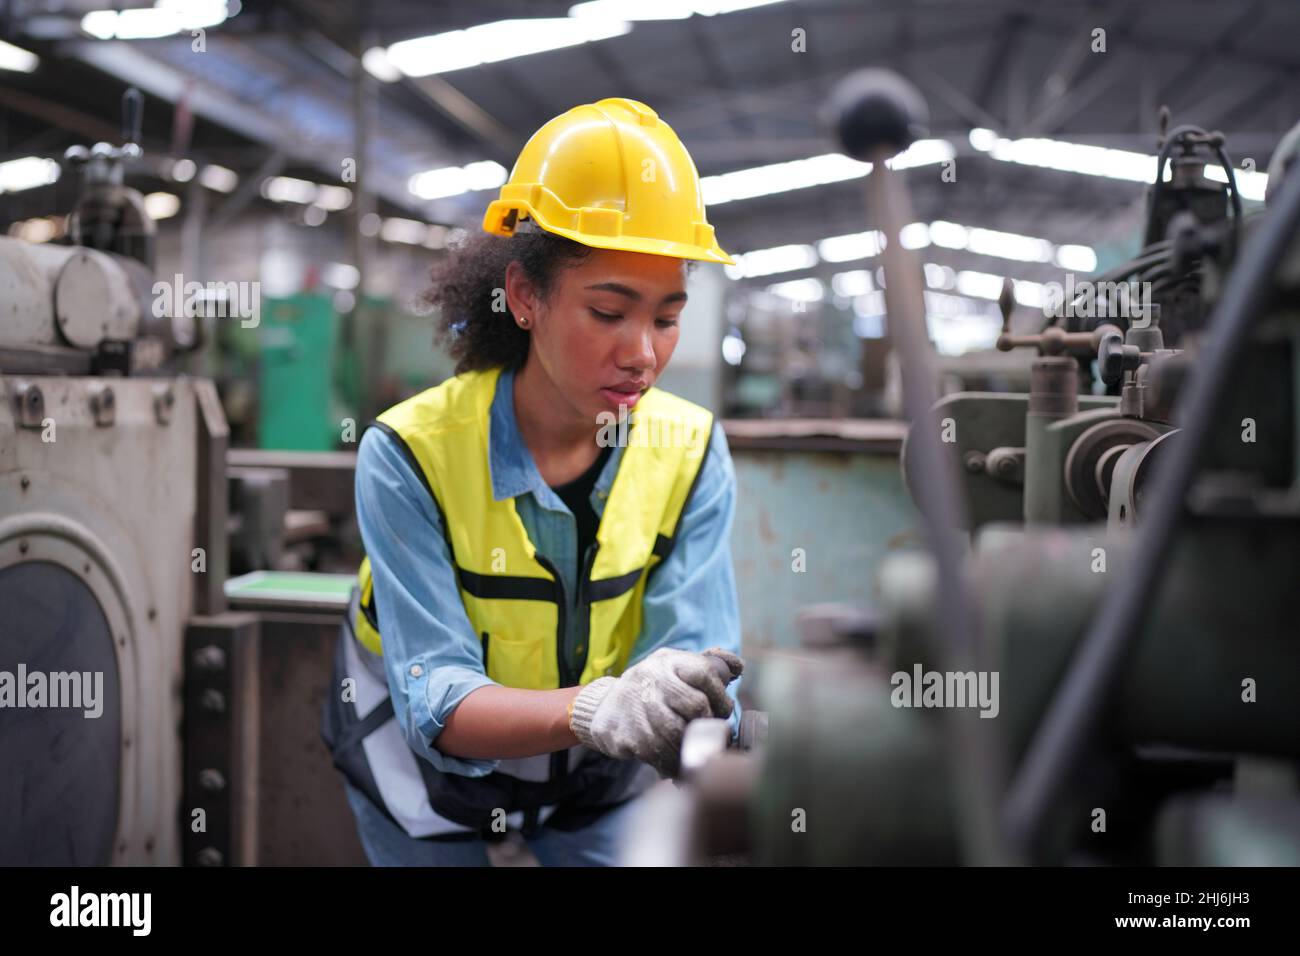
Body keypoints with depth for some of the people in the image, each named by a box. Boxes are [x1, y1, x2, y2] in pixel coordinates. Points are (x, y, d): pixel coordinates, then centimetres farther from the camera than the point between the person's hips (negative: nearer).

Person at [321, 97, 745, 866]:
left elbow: (695, 653, -27)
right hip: (426, 760, -2)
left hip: (596, 775, 2)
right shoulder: (411, 453, -26)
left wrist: (691, 727, -51)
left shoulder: (692, 453, -18)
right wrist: (596, 706, -53)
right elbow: (435, 700, -33)